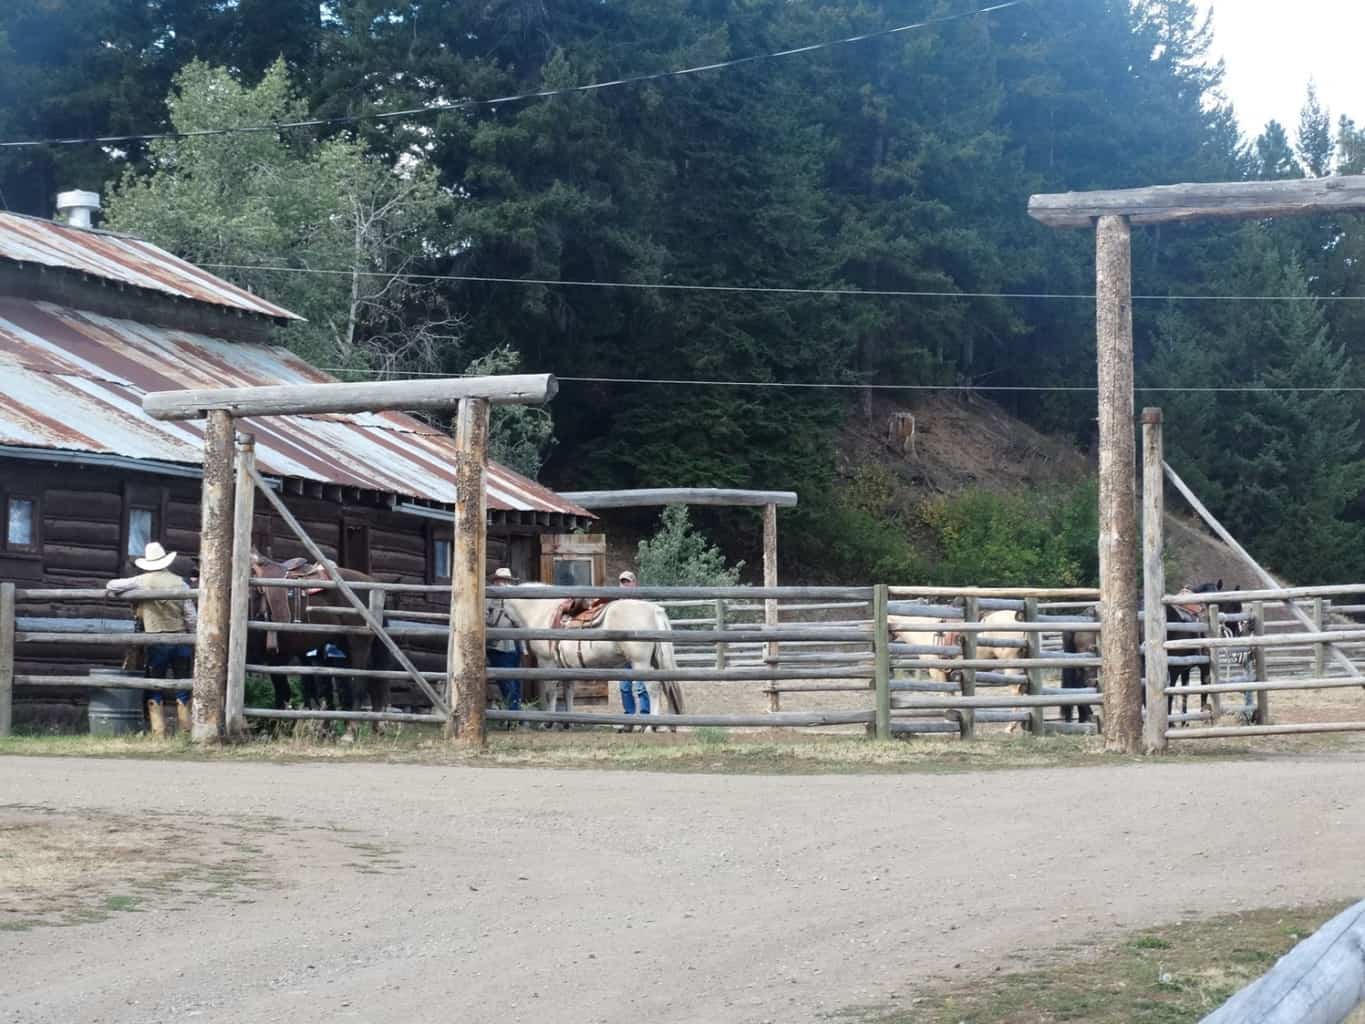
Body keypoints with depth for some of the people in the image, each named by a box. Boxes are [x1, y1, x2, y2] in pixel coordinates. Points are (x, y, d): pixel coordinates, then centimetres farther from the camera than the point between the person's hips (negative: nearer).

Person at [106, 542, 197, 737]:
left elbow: (111, 586, -6)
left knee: (154, 692, 7)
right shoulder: (180, 582, 1)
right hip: (181, 640, 2)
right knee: (182, 689, 9)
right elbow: (191, 616, 0)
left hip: (156, 643, -2)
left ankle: (158, 733, 1)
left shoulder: (142, 582, -5)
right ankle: (186, 731, 8)